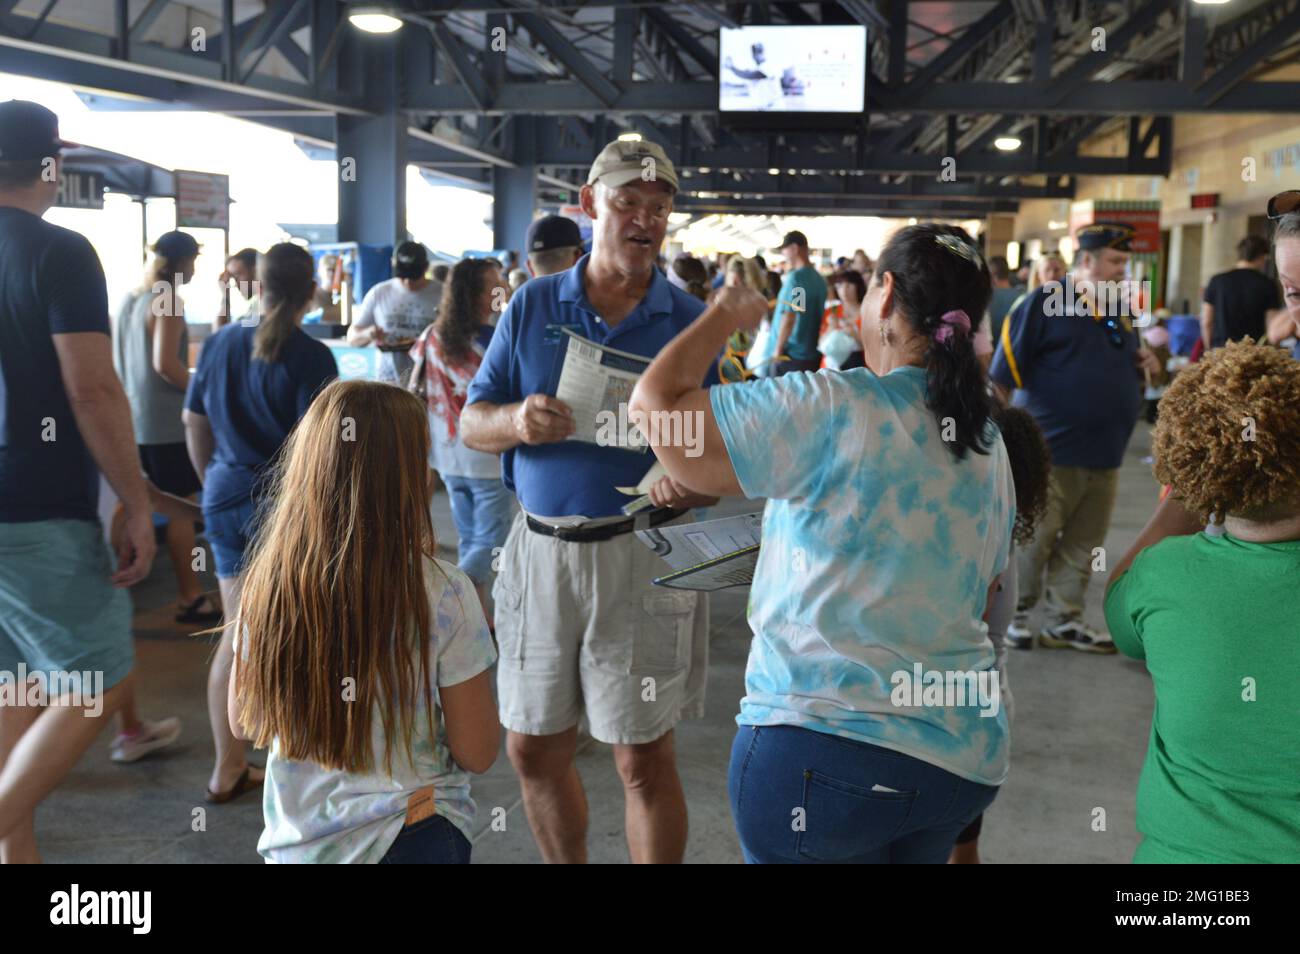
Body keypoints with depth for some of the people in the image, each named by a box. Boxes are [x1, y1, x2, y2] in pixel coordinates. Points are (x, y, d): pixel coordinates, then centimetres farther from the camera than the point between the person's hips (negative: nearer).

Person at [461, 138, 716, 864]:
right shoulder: (532, 306, 6)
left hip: (643, 552, -2)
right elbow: (472, 424, 5)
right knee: (533, 750, 13)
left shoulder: (691, 320, 0)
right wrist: (518, 421, -17)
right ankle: (569, 863, 36)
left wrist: (694, 484, -22)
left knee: (645, 758, 5)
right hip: (542, 549, 3)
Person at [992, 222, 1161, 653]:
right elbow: (1002, 375, -10)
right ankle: (1015, 614, 15)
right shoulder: (1043, 303, -8)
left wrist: (1143, 362, 5)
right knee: (1033, 539, 0)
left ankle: (1064, 620, 22)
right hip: (1050, 453, -7)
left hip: (1104, 456, 7)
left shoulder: (1119, 311, 15)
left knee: (1084, 545, 11)